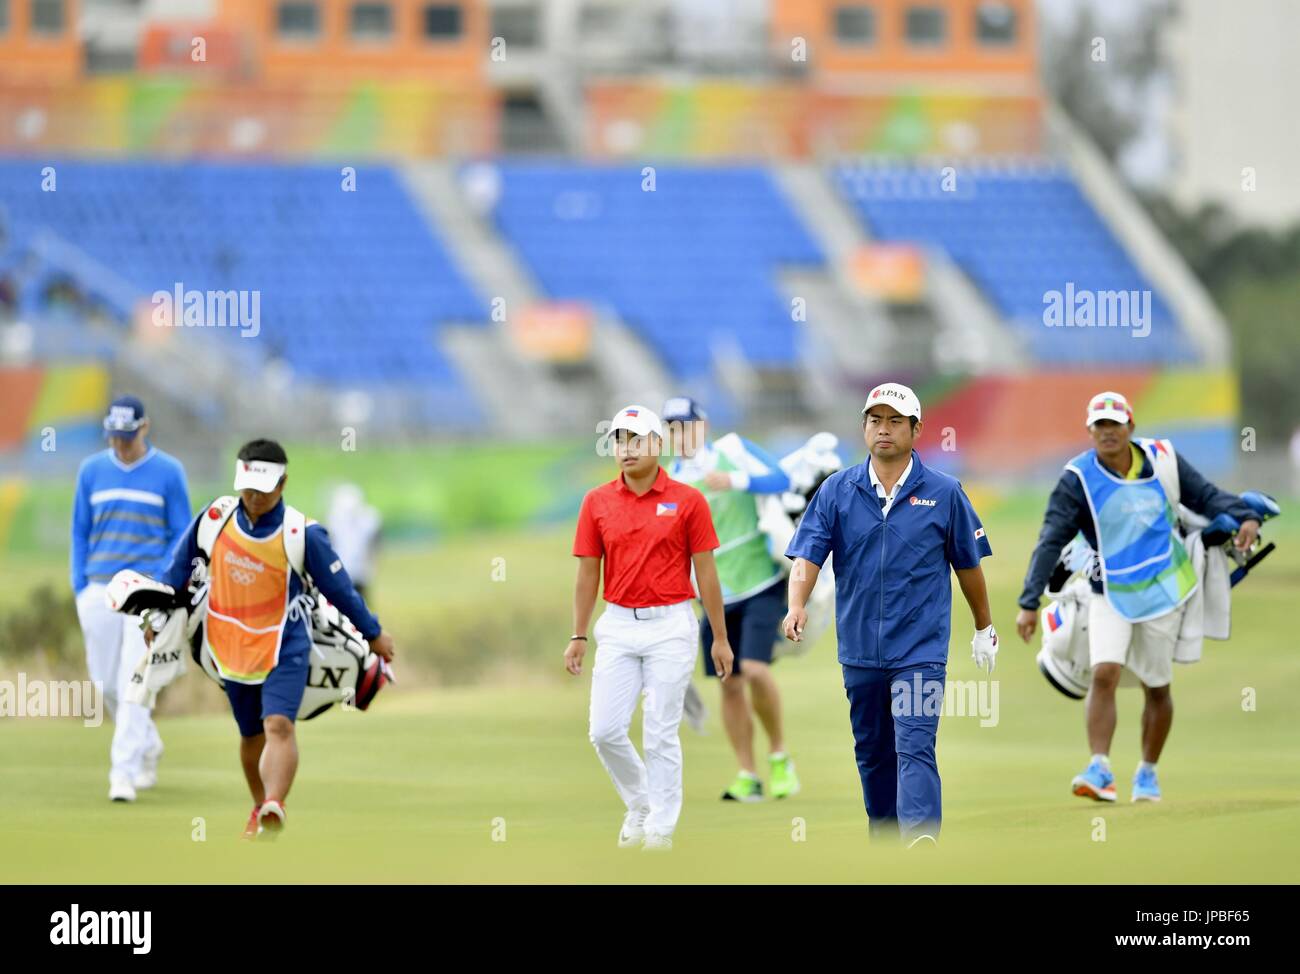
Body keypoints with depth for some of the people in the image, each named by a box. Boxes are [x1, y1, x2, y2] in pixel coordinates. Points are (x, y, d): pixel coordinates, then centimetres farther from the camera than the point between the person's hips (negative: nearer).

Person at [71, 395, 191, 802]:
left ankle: (123, 773, -13)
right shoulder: (92, 470, 6)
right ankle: (148, 745, 33)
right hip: (100, 589, 4)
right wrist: (80, 590, 3)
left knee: (134, 682, -13)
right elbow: (80, 532, 11)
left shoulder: (168, 472, -1)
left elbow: (181, 536, 1)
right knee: (105, 682, 7)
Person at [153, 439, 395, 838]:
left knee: (278, 725, -22)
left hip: (285, 645, -4)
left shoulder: (302, 534, -14)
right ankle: (261, 809, 35)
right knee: (252, 735, 15)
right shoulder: (214, 518, -5)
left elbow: (339, 587, -3)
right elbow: (180, 565, 11)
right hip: (231, 646, 4)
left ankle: (274, 809, -38)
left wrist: (373, 634, 7)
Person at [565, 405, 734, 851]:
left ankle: (660, 828, 8)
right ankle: (639, 803, 23)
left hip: (670, 626, -3)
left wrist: (720, 638, 0)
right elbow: (588, 572, 8)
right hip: (618, 626, 3)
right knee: (605, 730, -2)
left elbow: (705, 571, 0)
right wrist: (578, 635, 4)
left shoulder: (688, 501, -3)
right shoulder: (597, 502, 4)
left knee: (661, 734, -2)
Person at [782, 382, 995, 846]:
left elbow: (968, 565, 10)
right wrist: (797, 606, -24)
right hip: (859, 649, 3)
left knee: (915, 751, -16)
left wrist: (984, 628, 19)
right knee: (872, 753, 14)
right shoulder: (837, 491, 2)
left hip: (920, 648, -3)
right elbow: (807, 556, -5)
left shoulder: (943, 493, -1)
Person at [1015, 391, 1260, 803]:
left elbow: (1206, 495, 6)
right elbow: (1050, 542, -14)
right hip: (1110, 594, -2)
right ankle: (1100, 770, -19)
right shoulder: (1078, 479, -10)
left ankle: (1147, 773, 23)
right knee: (1104, 674, -20)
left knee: (1157, 688, 7)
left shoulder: (1162, 460, -4)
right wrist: (1030, 603, -20)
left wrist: (1245, 517, -14)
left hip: (1163, 590, 2)